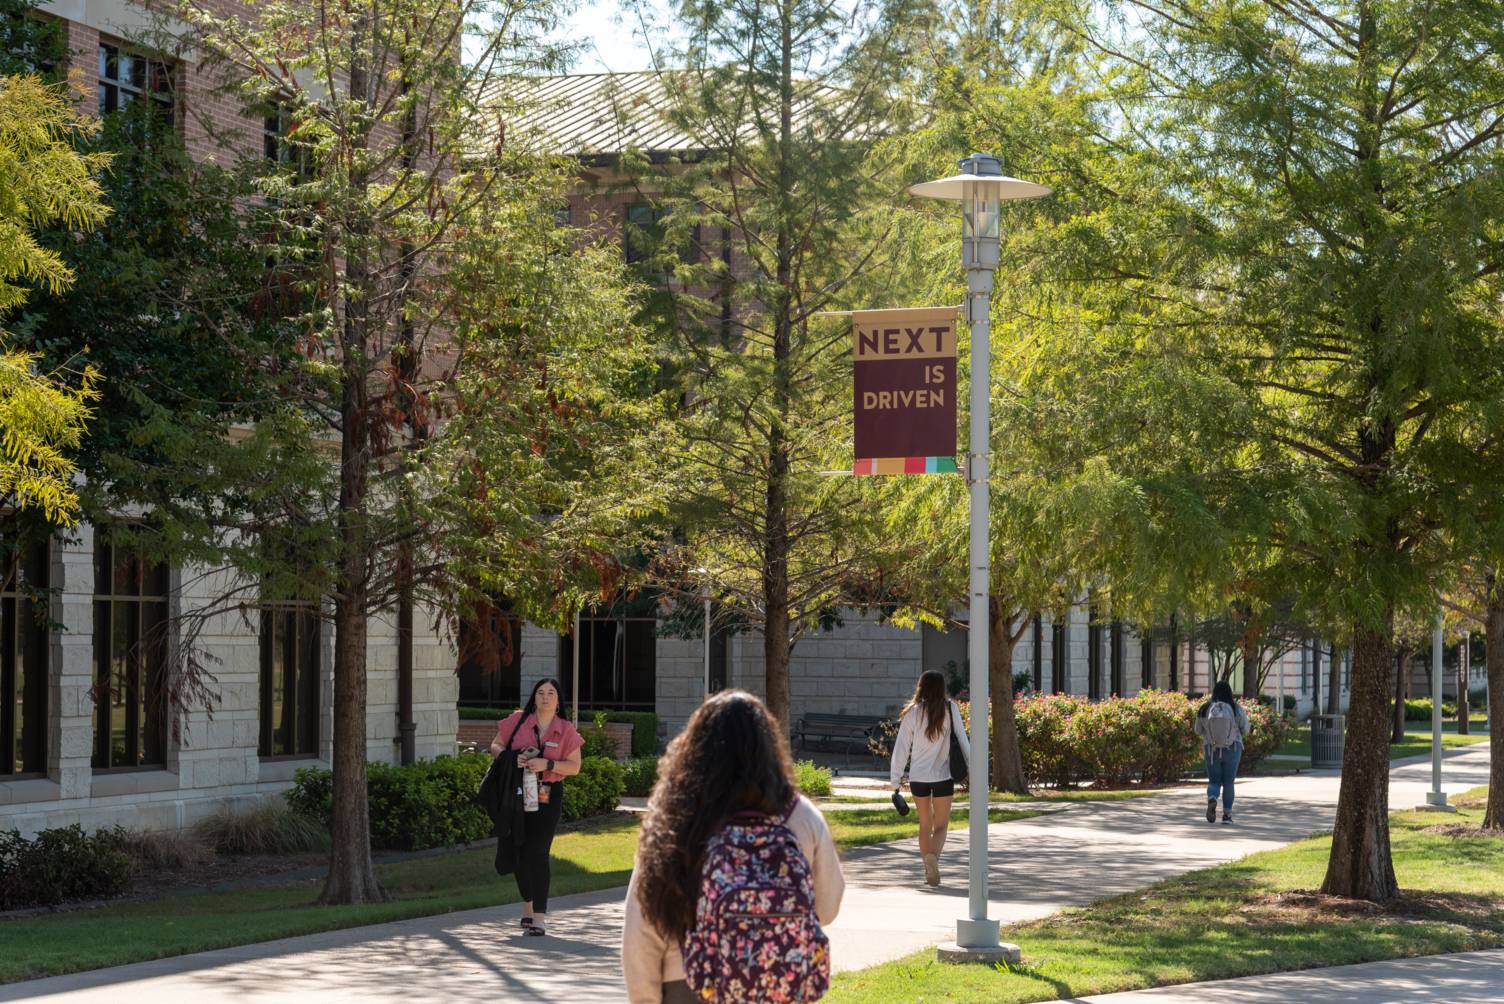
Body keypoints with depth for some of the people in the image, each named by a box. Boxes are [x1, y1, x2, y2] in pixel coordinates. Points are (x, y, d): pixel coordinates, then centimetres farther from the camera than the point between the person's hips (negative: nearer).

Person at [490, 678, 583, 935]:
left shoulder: (566, 730, 3)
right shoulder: (517, 721, 4)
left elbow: (575, 766, 2)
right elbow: (495, 746, 10)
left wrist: (547, 764, -15)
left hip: (547, 797, -2)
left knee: (537, 853, -10)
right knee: (517, 851, 5)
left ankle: (539, 917, -10)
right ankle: (528, 904, 28)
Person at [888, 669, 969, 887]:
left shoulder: (913, 713, -4)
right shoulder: (950, 709, -5)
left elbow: (901, 748, -3)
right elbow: (963, 740, -3)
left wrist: (895, 781, 4)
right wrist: (971, 768, 8)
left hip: (918, 777, 1)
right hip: (942, 777, -1)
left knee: (925, 824, 17)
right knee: (941, 826, 5)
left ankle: (928, 870, 19)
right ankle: (933, 855, -24)